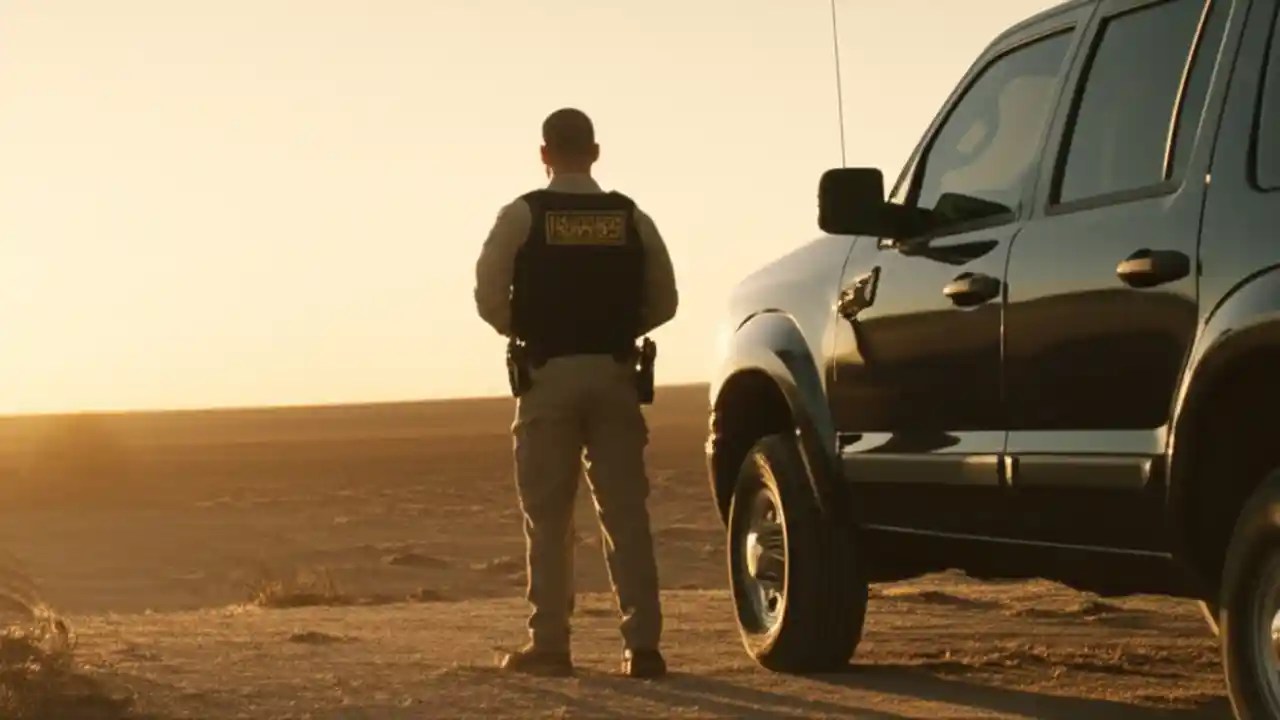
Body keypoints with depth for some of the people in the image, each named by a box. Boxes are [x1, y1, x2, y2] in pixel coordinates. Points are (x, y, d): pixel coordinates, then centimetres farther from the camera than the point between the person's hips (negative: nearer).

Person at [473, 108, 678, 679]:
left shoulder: (522, 216, -4)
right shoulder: (632, 219, 5)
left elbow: (489, 296, -8)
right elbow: (663, 301, 7)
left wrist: (524, 333, 11)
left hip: (549, 375, -2)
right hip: (614, 374, 2)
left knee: (548, 518, 5)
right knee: (626, 513, 3)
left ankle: (549, 644, 6)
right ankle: (642, 643, -2)